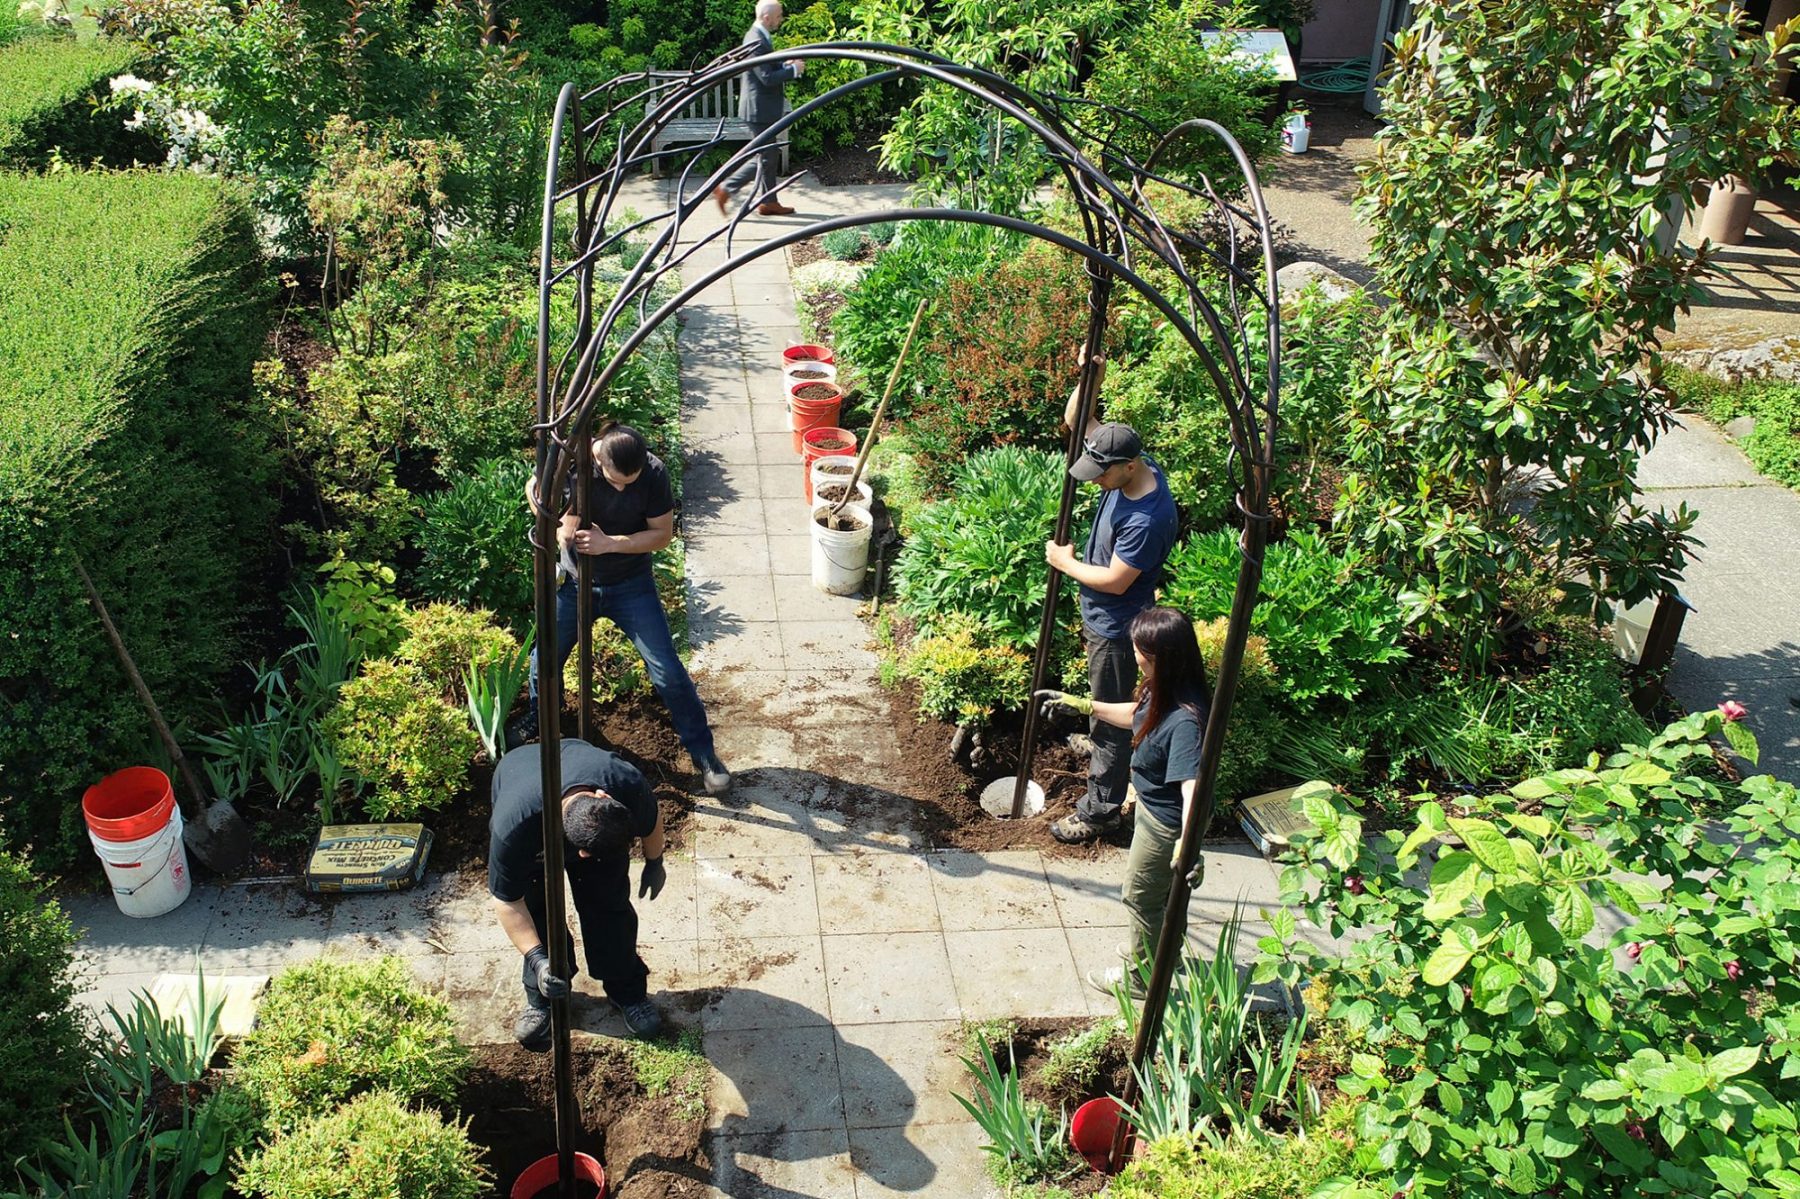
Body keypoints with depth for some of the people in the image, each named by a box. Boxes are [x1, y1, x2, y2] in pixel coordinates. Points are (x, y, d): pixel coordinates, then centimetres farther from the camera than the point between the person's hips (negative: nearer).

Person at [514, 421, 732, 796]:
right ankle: (538, 718, 49)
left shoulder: (653, 472, -23)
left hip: (631, 585, -2)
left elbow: (663, 533, -15)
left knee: (668, 672, -5)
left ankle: (703, 752, 9)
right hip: (575, 580, 2)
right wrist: (558, 528, -16)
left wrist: (610, 543, -28)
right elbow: (535, 492, 0)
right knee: (544, 659, 16)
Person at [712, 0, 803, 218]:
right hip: (760, 109, -10)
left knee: (769, 155, 14)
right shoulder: (756, 41, -21)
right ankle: (725, 189, 2)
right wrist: (794, 70, -16)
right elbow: (767, 78, -25)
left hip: (764, 108, 10)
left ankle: (769, 203, 21)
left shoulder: (760, 36, 11)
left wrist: (786, 65, 7)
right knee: (766, 156, -4)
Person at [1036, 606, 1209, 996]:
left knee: (1140, 895, 14)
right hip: (1153, 807, 9)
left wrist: (1187, 844, -57)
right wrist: (1080, 704, 13)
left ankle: (1140, 976, 37)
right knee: (1162, 887, 30)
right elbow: (1135, 715, 11)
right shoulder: (1162, 693, -10)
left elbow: (1192, 786, -46)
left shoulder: (1185, 719, -38)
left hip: (1166, 824, -9)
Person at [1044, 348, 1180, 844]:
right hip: (1102, 618, 9)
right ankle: (1104, 749, 52)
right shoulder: (1126, 468, -8)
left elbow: (1115, 580, -29)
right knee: (1106, 708, 29)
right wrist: (1089, 381, -20)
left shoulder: (1149, 518, -34)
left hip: (1118, 630, -9)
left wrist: (1066, 562, -14)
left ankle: (1100, 811, 18)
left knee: (1111, 720, 5)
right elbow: (1077, 422, -1)